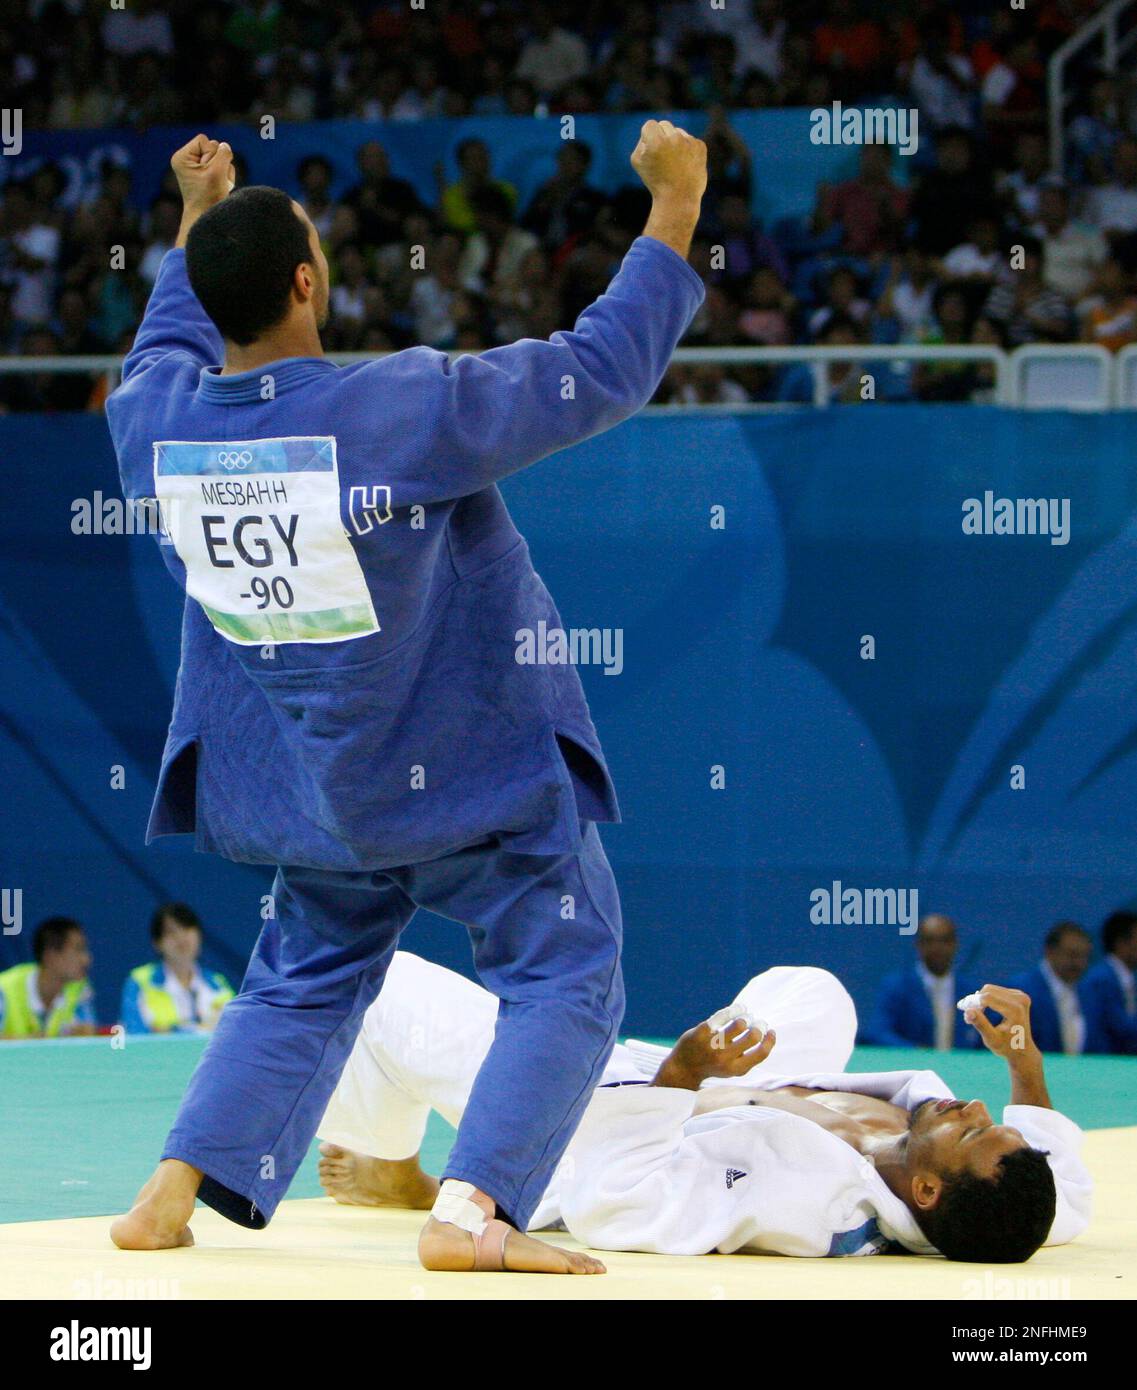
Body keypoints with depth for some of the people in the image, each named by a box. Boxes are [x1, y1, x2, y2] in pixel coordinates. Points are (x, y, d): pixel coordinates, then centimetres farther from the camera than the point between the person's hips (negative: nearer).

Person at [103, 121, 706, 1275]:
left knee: (303, 981, 24)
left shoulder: (153, 417, -11)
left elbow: (171, 345, 17)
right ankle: (471, 1211, -11)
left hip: (300, 779, 6)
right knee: (562, 976, 5)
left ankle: (174, 1192, 14)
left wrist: (198, 222, 28)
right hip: (465, 764, -6)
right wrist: (676, 204, -10)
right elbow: (605, 366, -19)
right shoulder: (405, 411, -27)